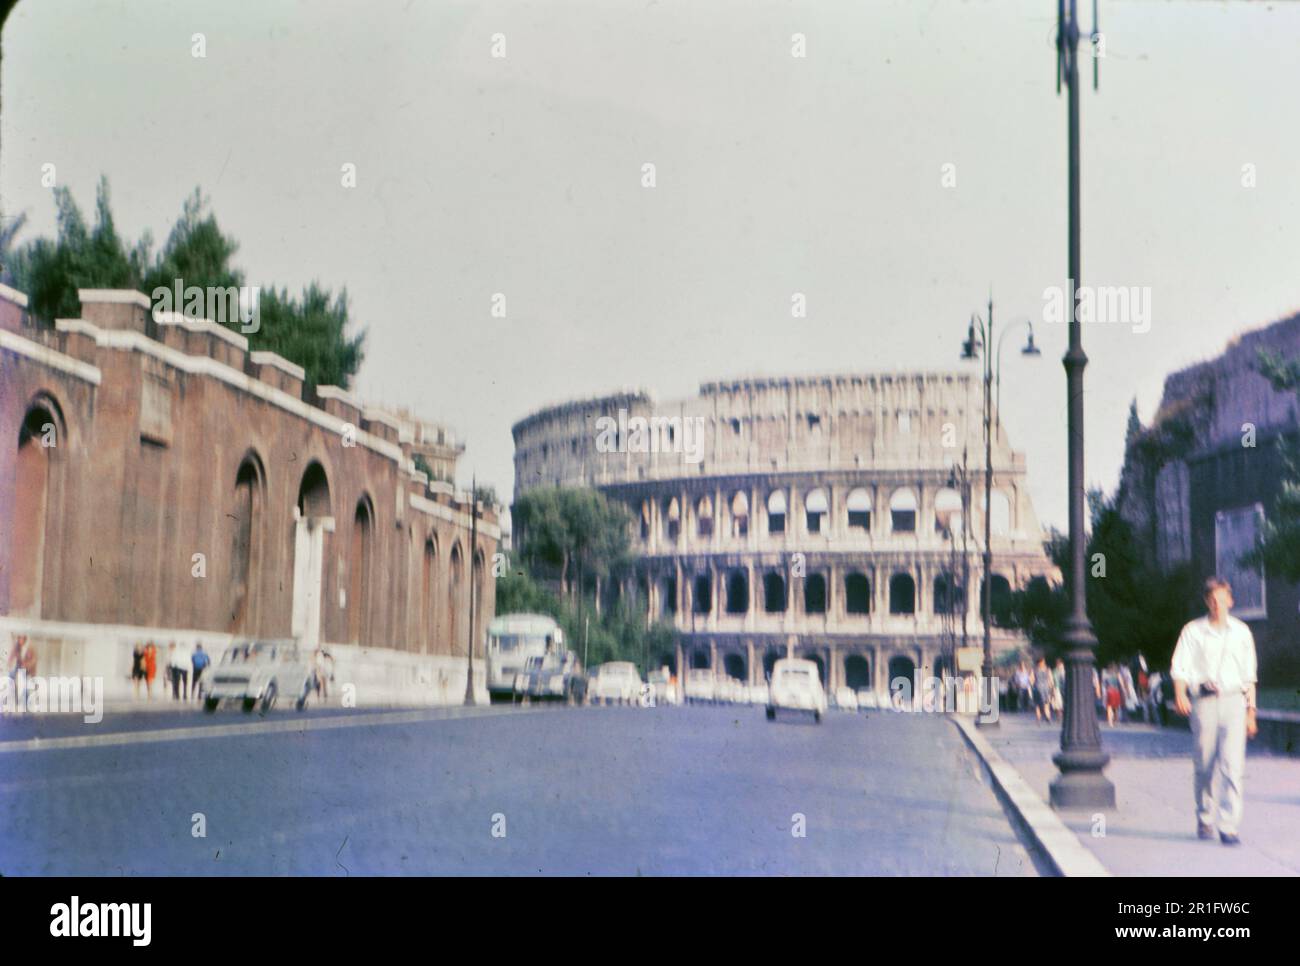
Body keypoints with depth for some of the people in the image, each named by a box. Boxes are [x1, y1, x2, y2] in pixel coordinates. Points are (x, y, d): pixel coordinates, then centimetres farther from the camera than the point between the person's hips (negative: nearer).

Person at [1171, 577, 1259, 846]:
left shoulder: (1241, 632, 11)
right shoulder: (1193, 631, 5)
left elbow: (1249, 675, 17)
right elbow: (1180, 667, -1)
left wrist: (1251, 712, 14)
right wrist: (1180, 695, -19)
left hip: (1233, 702, 1)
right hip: (1204, 702, 0)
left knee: (1233, 765, -11)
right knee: (1203, 766, 5)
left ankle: (1230, 827, -13)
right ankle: (1204, 819, 25)